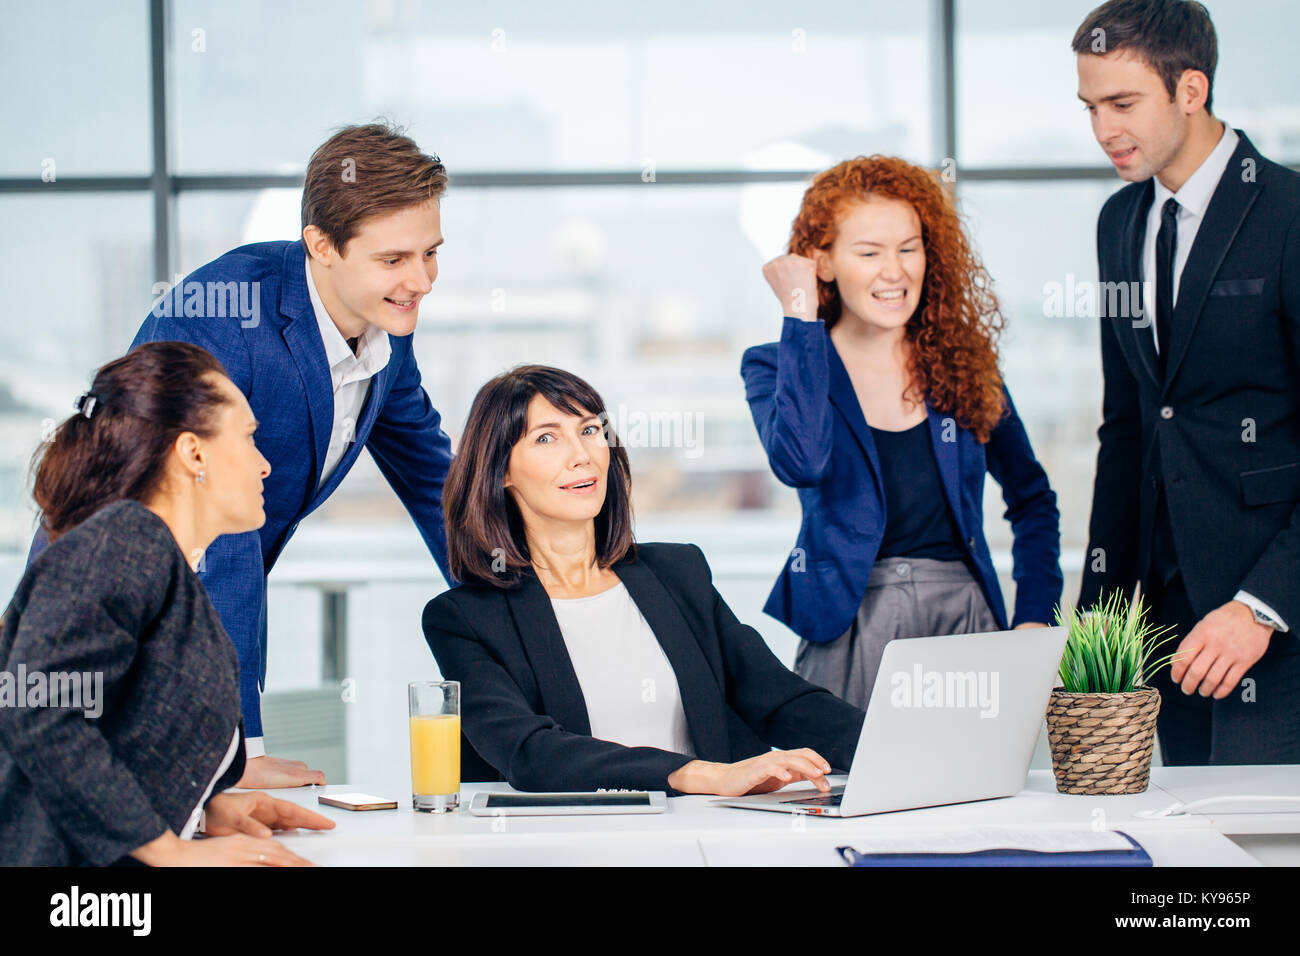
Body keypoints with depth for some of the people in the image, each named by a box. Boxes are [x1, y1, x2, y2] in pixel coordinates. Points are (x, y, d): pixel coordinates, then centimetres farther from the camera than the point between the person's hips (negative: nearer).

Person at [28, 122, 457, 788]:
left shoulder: (387, 323, -5)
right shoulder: (219, 317, -30)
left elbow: (432, 478, 12)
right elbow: (212, 530, -33)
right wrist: (239, 745, -34)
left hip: (214, 612, 7)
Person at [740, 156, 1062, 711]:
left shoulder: (963, 359, 9)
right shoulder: (776, 367, 2)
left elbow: (1031, 500, 20)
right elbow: (801, 462, -21)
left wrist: (1034, 619, 7)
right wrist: (801, 317, -13)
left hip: (966, 622, 3)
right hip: (850, 632, -2)